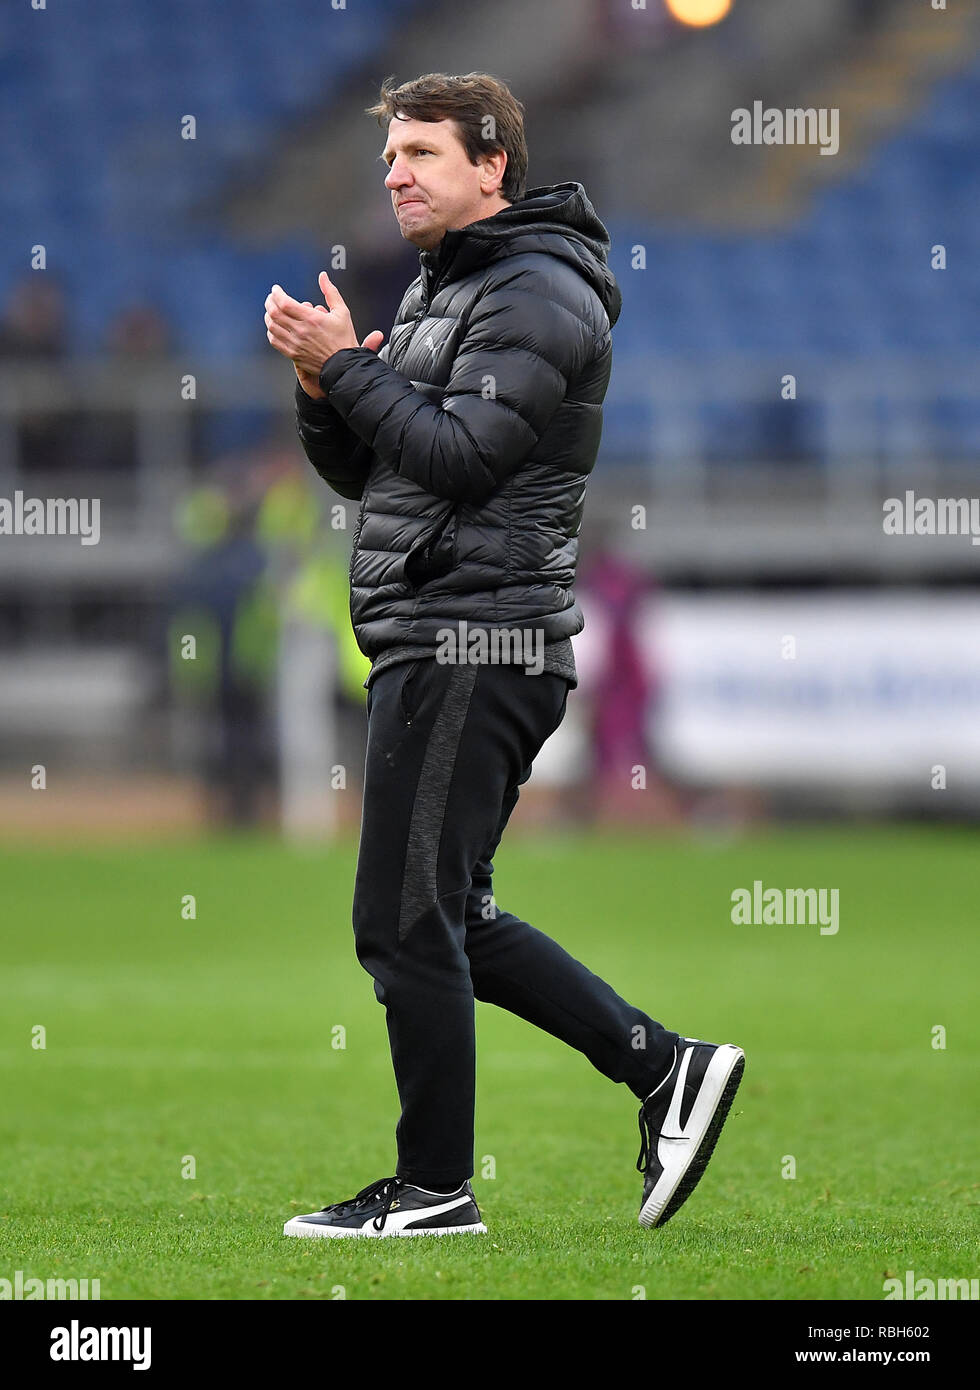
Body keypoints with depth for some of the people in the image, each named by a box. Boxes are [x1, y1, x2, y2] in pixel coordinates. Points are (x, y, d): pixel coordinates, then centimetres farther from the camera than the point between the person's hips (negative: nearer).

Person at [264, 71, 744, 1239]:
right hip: (433, 649, 10)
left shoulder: (539, 293, -10)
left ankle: (435, 1188, 0)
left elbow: (462, 453, -20)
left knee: (405, 920, -7)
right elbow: (358, 470, 19)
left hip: (472, 647, -10)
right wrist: (321, 378, 0)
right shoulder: (438, 289, 20)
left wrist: (348, 364, -12)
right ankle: (664, 1067, 14)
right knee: (445, 920, 12)